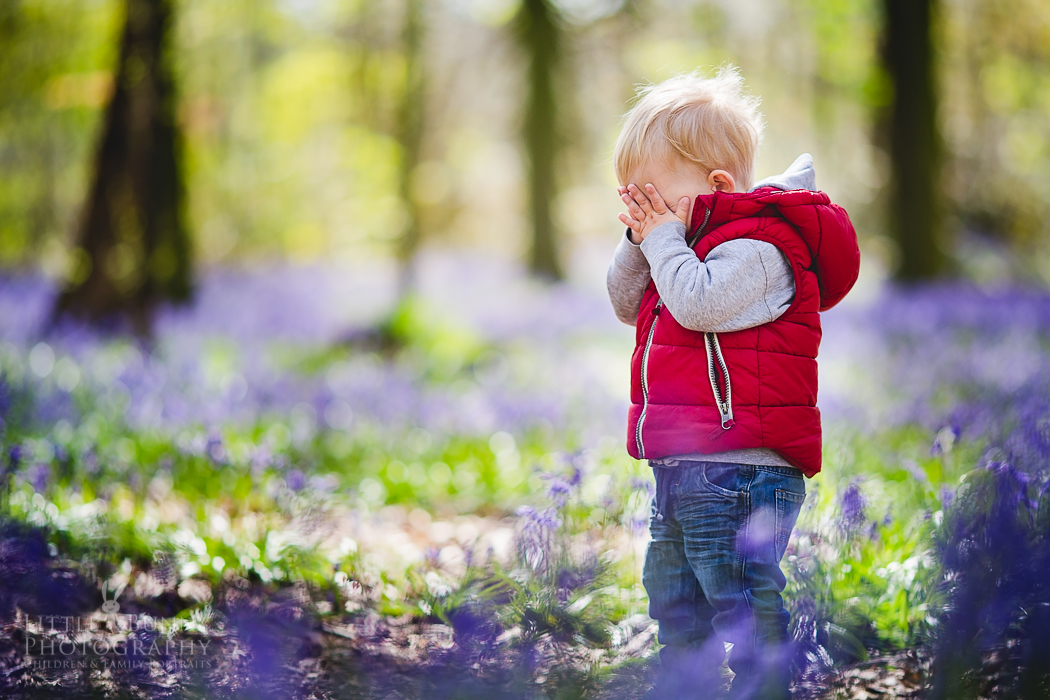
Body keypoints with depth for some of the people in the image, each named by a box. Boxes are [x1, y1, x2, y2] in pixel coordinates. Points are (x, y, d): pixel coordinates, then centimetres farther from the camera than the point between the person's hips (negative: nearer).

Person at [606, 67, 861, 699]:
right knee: (674, 598, 22)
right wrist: (641, 242, 4)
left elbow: (699, 303, -29)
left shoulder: (758, 248, -15)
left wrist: (664, 236, -15)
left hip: (738, 467, -11)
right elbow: (629, 305, 21)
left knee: (742, 599, -8)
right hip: (682, 468, 11)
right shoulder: (695, 247, 16)